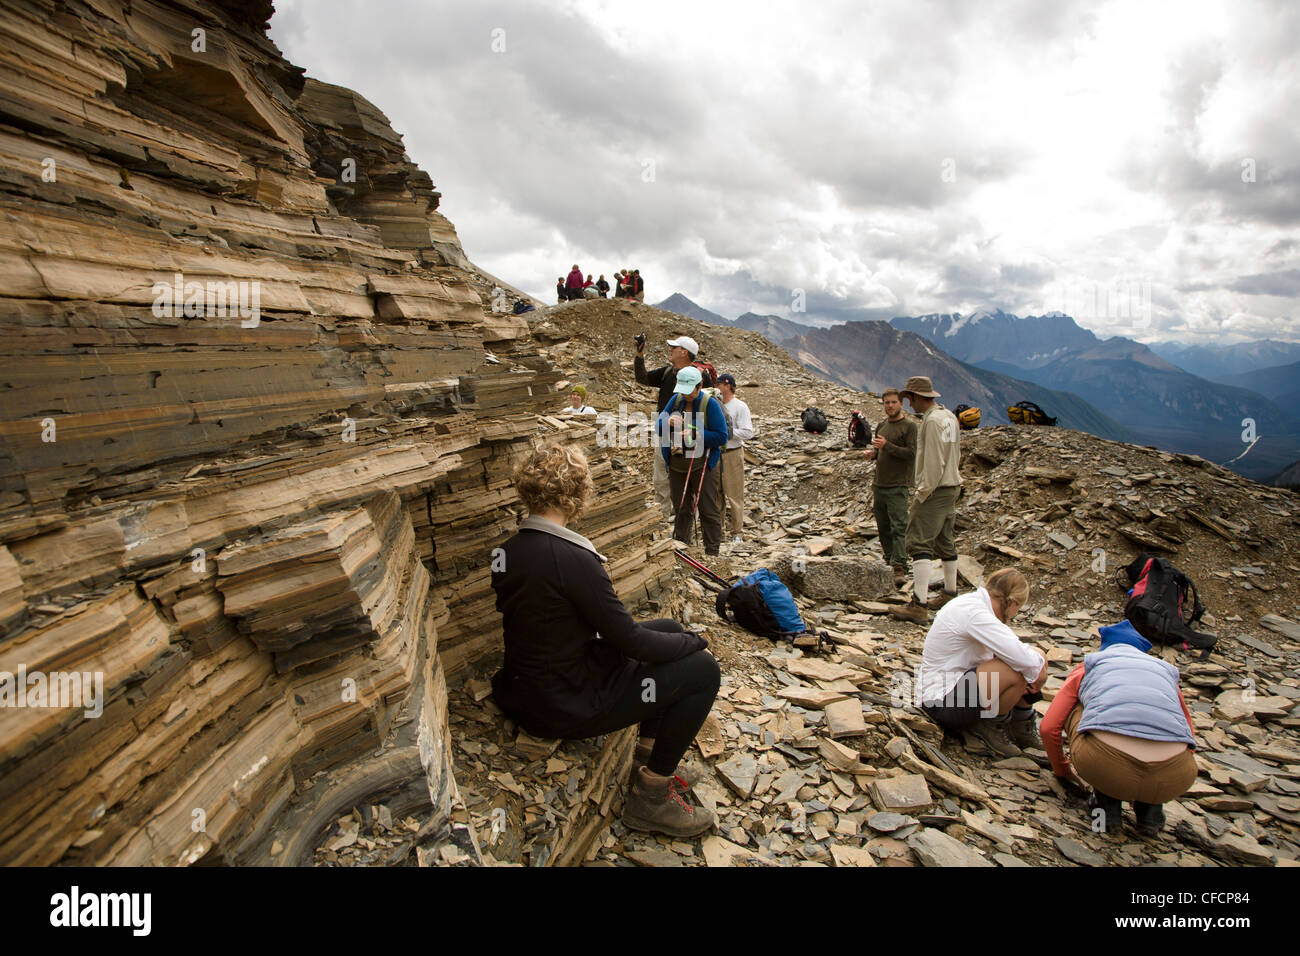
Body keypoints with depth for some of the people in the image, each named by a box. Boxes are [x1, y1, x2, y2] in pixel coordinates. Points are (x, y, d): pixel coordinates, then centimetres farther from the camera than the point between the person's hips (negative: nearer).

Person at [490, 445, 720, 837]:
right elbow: (628, 640, -21)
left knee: (668, 629, 18)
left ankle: (647, 758, 27)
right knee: (702, 668, -4)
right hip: (566, 707, -9)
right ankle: (649, 796, 8)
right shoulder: (571, 558, -27)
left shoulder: (507, 553, 0)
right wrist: (694, 642, -3)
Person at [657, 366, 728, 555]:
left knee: (708, 511, 0)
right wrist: (668, 422, -16)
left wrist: (695, 434, -23)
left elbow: (722, 436, -15)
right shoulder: (676, 400, 6)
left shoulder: (710, 404, -10)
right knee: (681, 510, 15)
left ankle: (712, 553, 8)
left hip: (702, 466, -5)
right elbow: (658, 428, 6)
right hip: (677, 466, 5)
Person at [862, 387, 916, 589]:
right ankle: (890, 561, 25)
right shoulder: (881, 426, 17)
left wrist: (887, 446, -20)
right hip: (878, 485, 7)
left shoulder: (909, 426, -4)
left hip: (898, 486, -7)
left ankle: (899, 568, -16)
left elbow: (911, 453, -13)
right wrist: (871, 453, 4)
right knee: (883, 527, 12)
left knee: (898, 527, -12)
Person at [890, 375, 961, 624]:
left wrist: (921, 494, -15)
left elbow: (934, 463, -21)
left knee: (919, 542, -12)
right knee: (945, 542, 20)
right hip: (952, 486, 10)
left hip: (935, 491, -10)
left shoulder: (933, 420, -17)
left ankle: (918, 605, -17)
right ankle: (950, 594, 33)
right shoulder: (949, 416, 12)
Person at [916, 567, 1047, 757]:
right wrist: (1037, 667, -8)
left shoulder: (973, 602, 6)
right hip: (942, 702, -10)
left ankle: (1022, 727, 16)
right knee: (1019, 671, -28)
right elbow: (1022, 658, -30)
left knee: (1036, 658, 5)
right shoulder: (975, 613, -25)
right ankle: (992, 726, -2)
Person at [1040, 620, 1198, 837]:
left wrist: (1062, 770, 39)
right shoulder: (1166, 669, 32)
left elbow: (1048, 728, 19)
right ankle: (1150, 808, 17)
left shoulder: (1087, 667, 25)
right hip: (1173, 779, 4)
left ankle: (1107, 800, 17)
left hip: (1101, 765, -3)